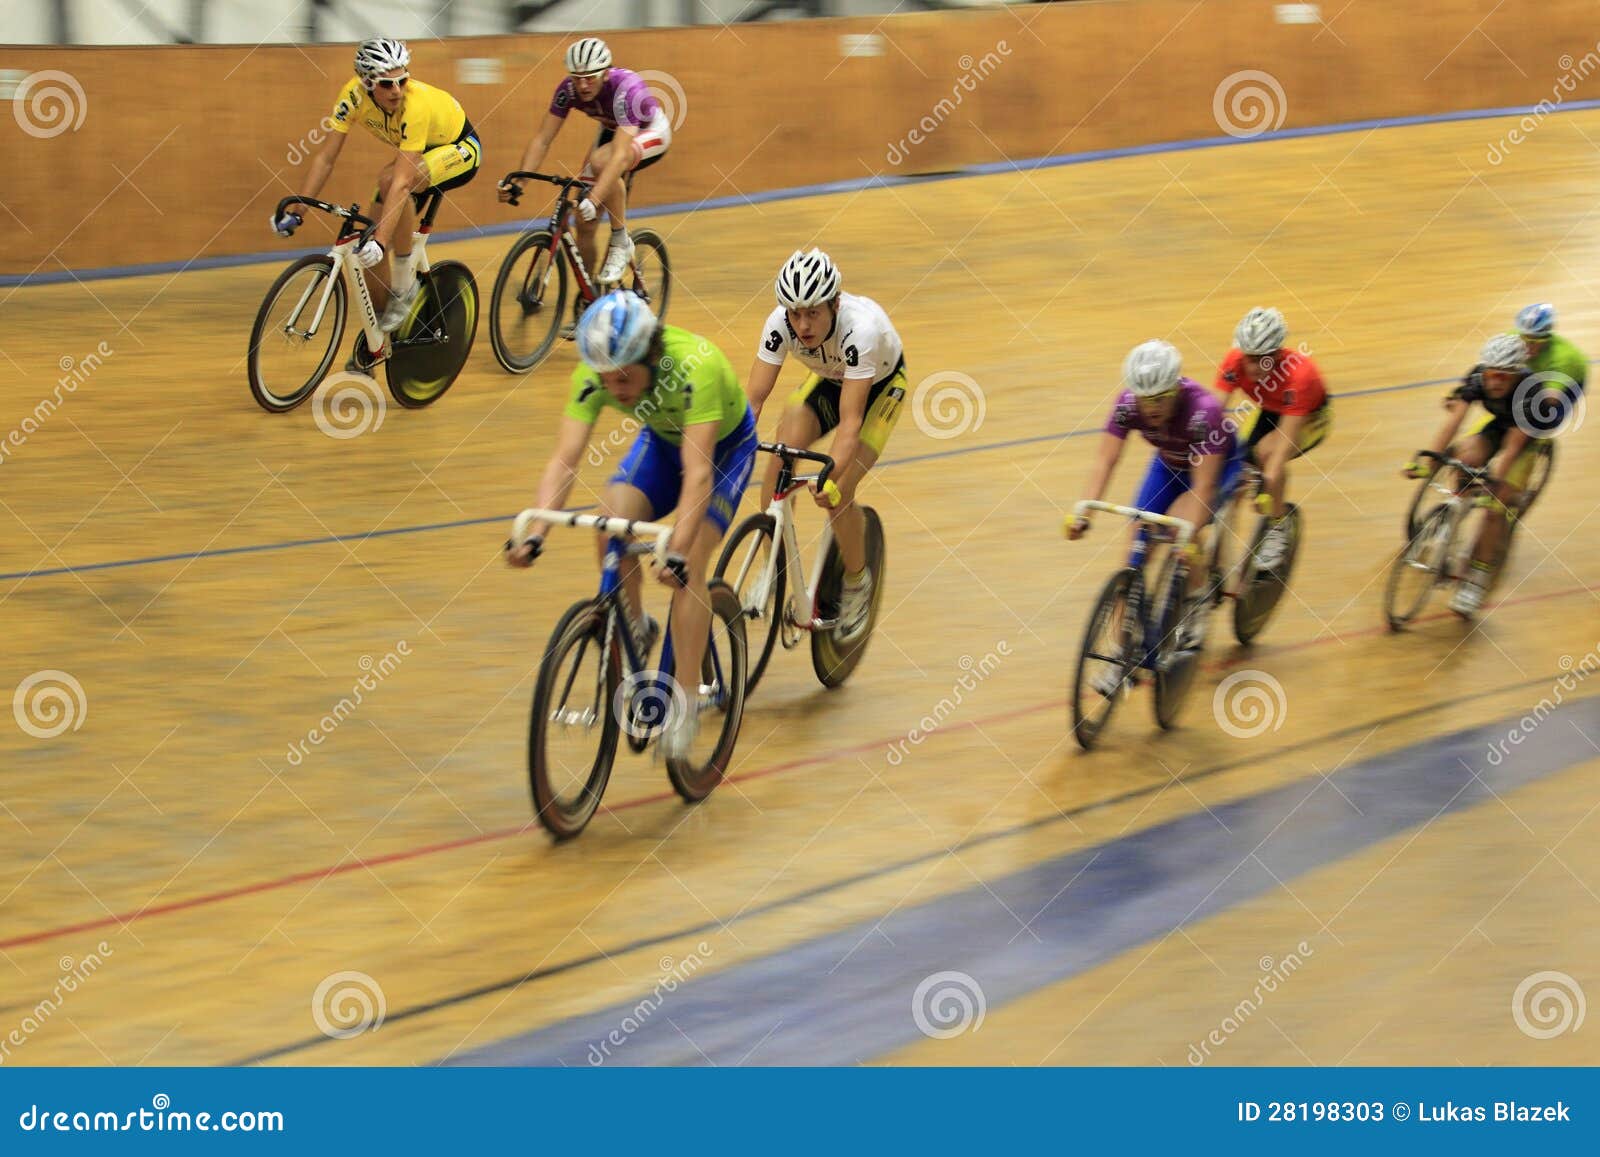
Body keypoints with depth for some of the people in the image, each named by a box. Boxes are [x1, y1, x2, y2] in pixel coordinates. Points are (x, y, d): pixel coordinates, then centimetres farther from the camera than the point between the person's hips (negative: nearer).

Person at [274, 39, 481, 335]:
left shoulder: (416, 104, -38)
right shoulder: (355, 95, -23)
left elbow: (401, 182, -43)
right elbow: (326, 158, -18)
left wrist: (380, 241, -51)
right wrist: (296, 212, -26)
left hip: (460, 149, -6)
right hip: (418, 152, 6)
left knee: (390, 180, -36)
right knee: (370, 246, -8)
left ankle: (405, 285, -21)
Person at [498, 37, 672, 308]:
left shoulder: (626, 89, -38)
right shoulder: (568, 90, -23)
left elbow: (620, 154, -47)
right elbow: (542, 140, -22)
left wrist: (595, 199, -59)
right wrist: (517, 182, -36)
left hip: (651, 132, -5)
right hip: (611, 131, 5)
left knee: (600, 161, -37)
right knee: (585, 223, -8)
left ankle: (621, 242, -20)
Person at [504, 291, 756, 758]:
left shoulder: (694, 365, -41)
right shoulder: (594, 374, -29)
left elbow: (698, 470, -47)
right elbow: (563, 460, -33)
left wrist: (677, 551, -58)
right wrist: (534, 534, -48)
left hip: (727, 444, -4)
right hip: (662, 438, 4)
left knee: (687, 566, -21)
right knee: (610, 522, -23)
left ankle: (685, 702, -12)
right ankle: (635, 630, 2)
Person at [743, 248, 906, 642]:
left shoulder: (860, 327, -41)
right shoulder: (781, 323, -29)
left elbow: (849, 420, -44)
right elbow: (753, 399, -31)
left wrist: (830, 477, -57)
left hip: (880, 384, -4)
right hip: (826, 378, 4)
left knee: (836, 494, -19)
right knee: (780, 461, -21)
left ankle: (857, 581, 8)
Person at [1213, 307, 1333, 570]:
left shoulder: (1298, 374, -39)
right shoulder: (1235, 363, -29)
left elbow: (1286, 438, -41)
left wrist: (1269, 483, -50)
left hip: (1310, 417, -5)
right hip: (1269, 410, 5)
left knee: (1267, 452, -32)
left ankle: (1279, 529, -12)